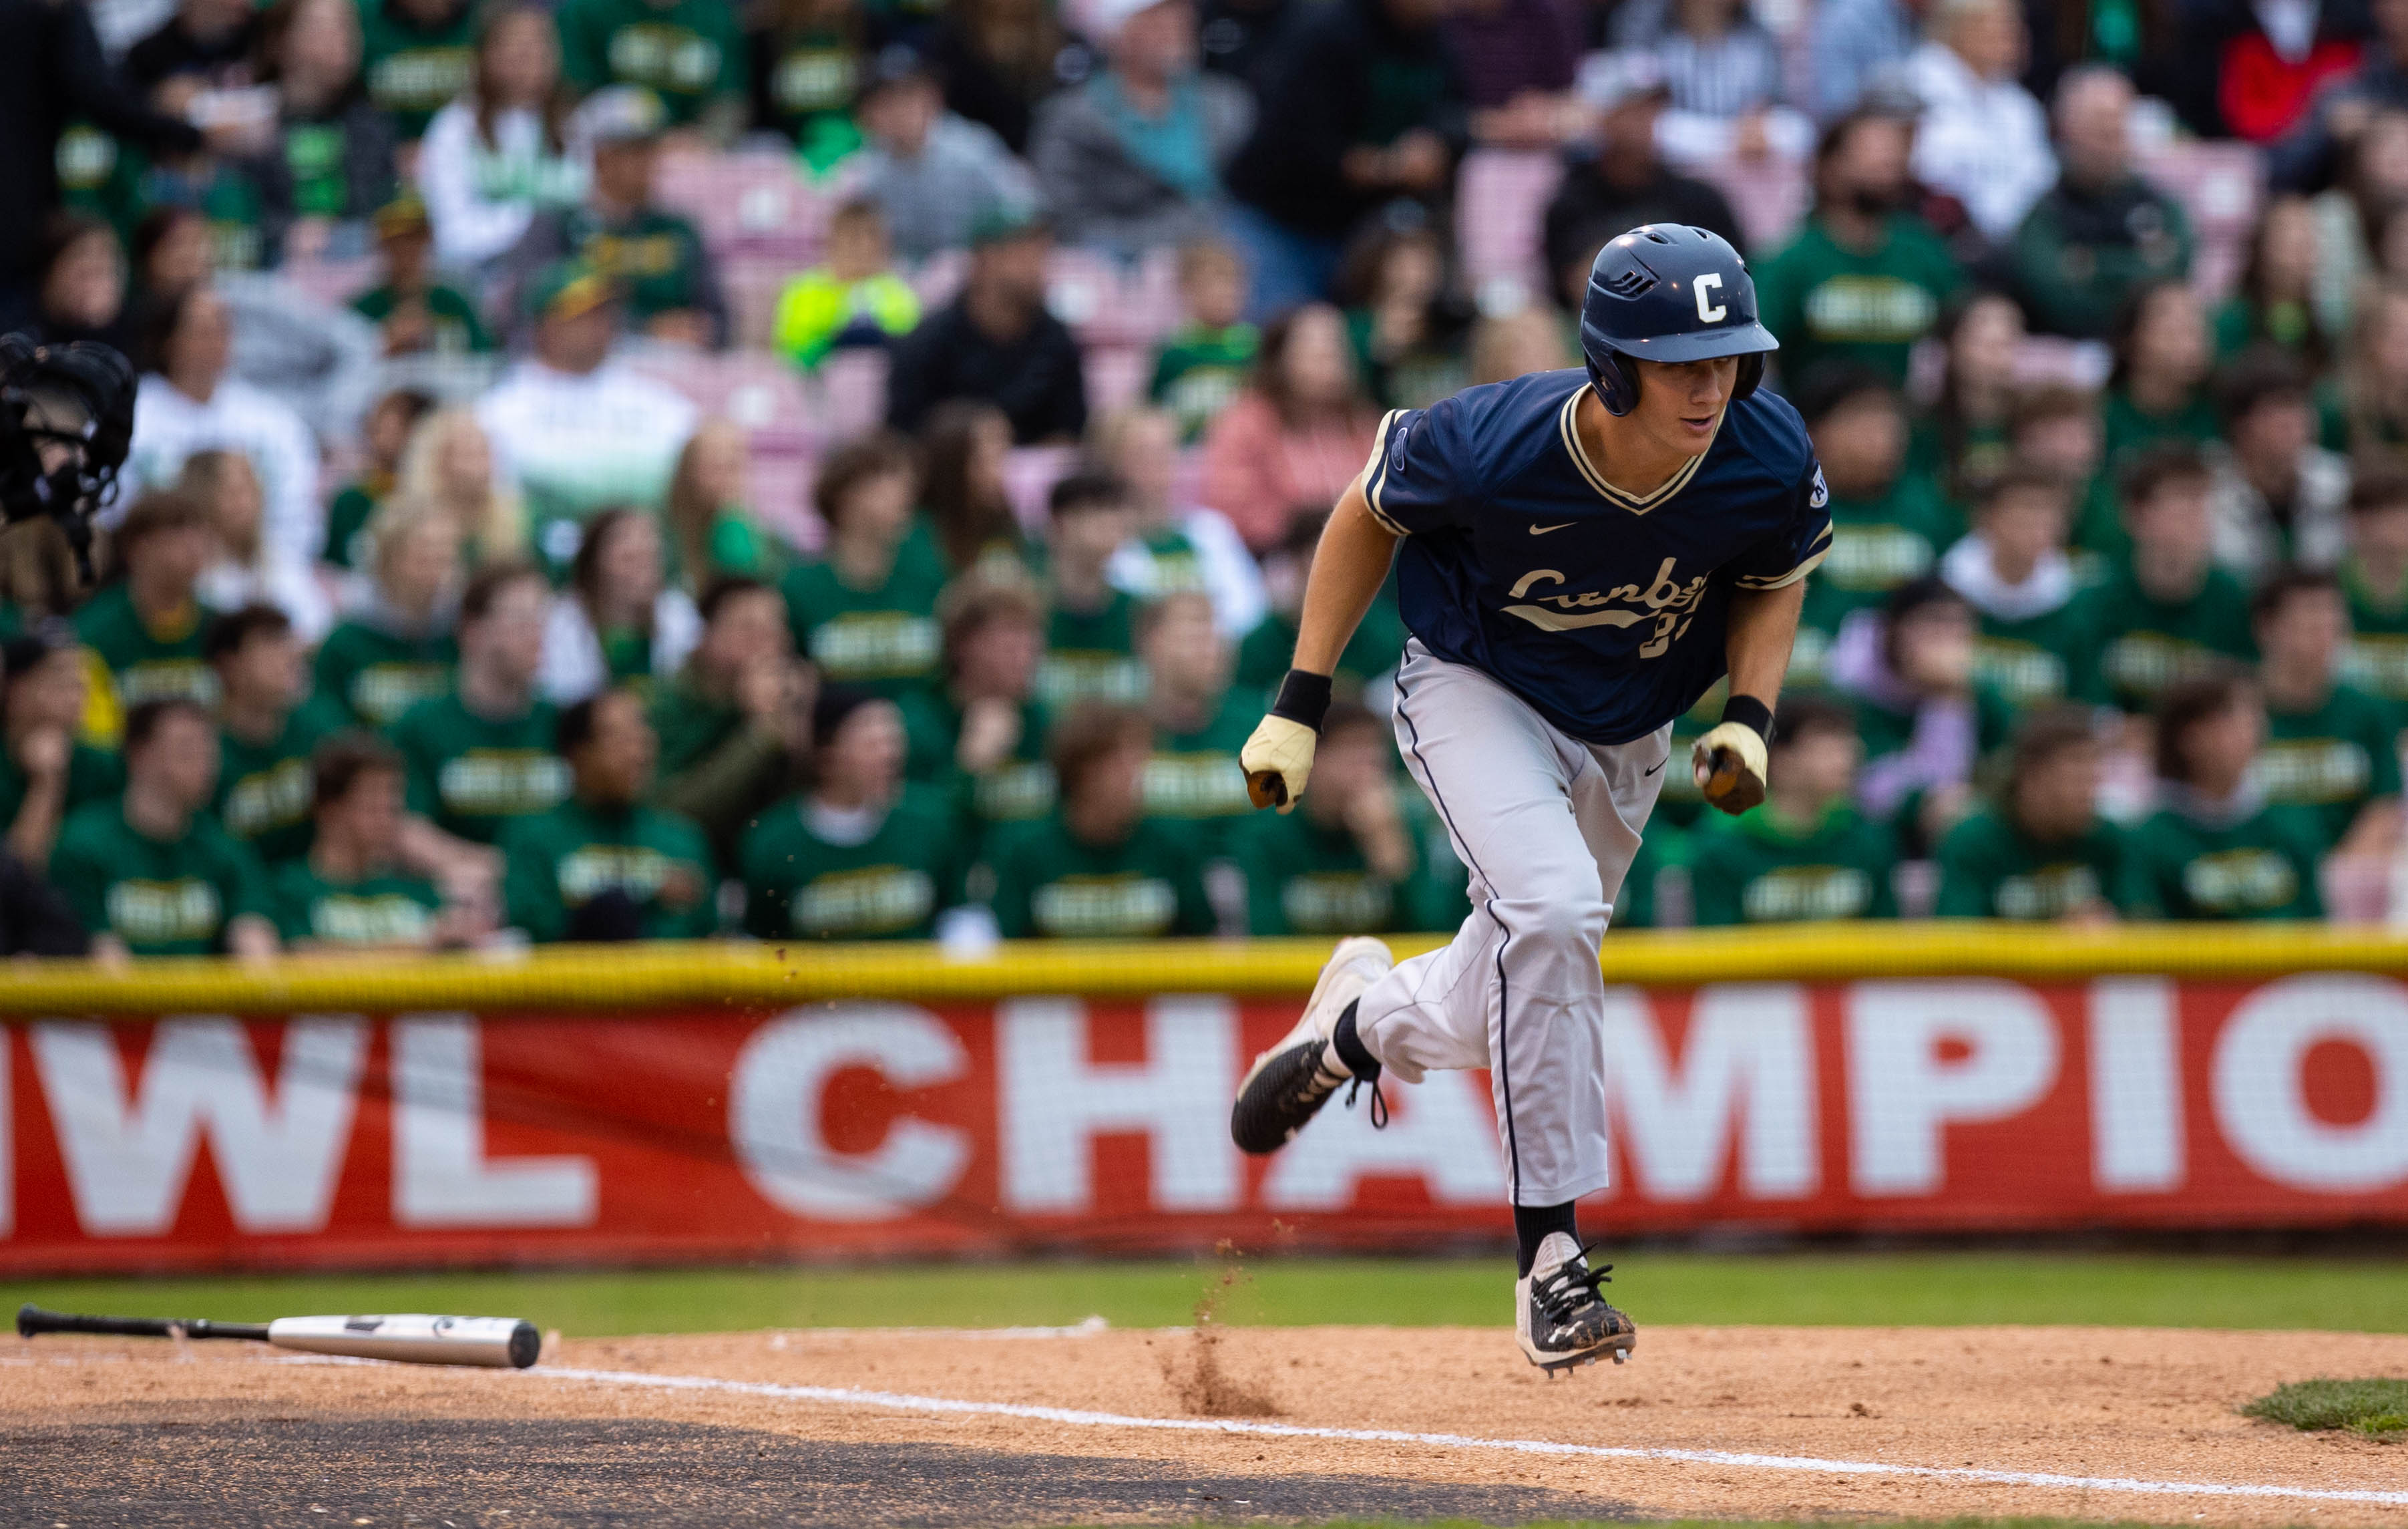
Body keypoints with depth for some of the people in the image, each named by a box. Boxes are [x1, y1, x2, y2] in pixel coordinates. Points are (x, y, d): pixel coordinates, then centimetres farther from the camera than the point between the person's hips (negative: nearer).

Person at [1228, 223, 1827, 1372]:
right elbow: (1371, 512, -11)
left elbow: (1777, 576, -1)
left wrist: (1749, 717, -17)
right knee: (1551, 906, -30)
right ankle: (1550, 1261, -24)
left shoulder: (1770, 460, -24)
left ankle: (1360, 1021, 48)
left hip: (1628, 740, 4)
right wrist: (1300, 703, -11)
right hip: (1477, 692, -4)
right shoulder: (1493, 445, -32)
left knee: (1513, 1006, 11)